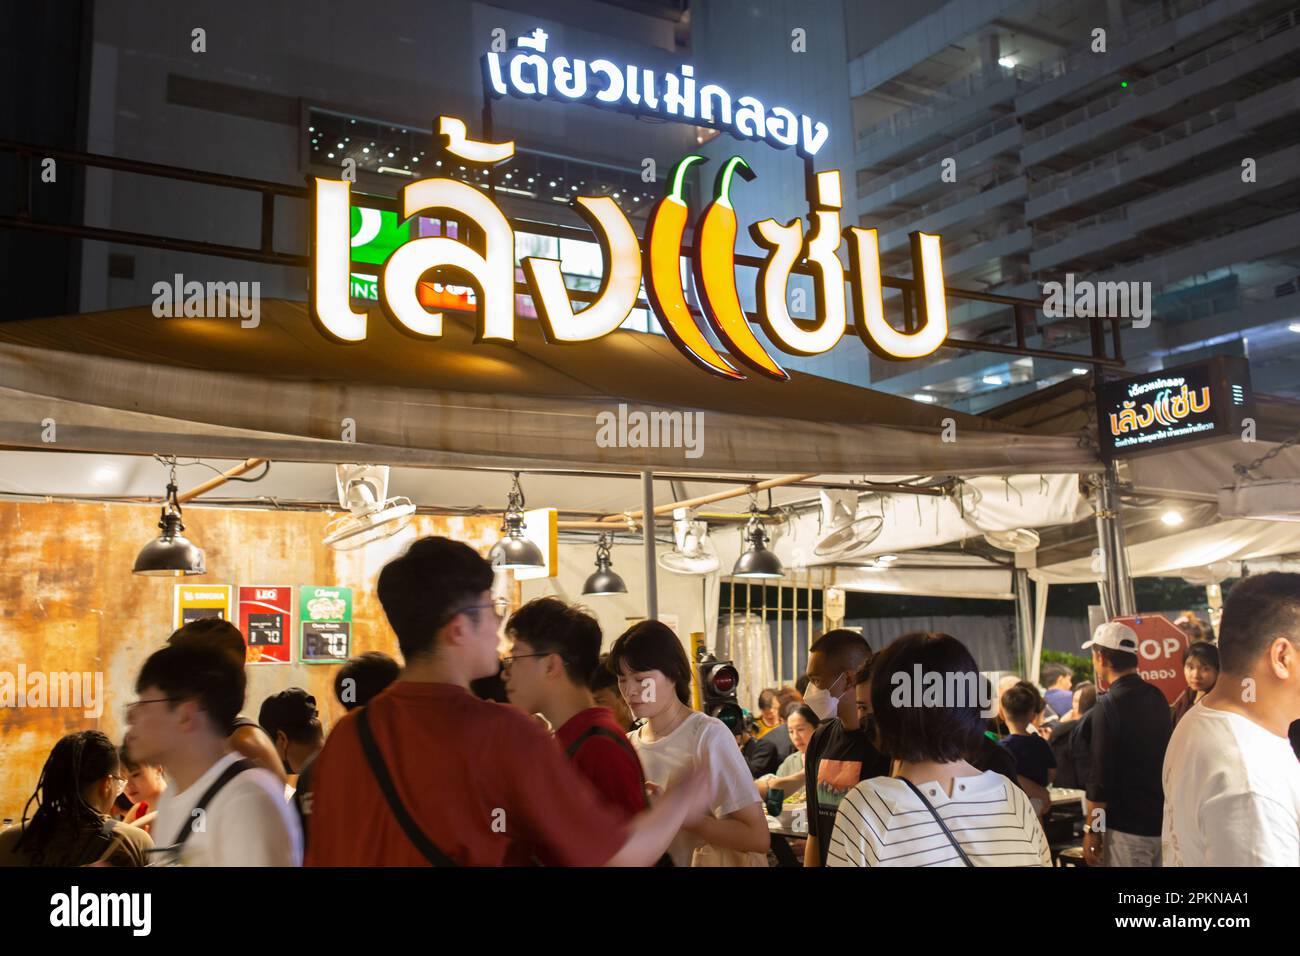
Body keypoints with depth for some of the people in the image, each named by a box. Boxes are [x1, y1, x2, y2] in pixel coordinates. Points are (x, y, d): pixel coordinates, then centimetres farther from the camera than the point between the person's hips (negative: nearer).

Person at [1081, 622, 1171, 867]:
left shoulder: (1109, 703, -16)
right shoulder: (1157, 697, 6)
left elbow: (1101, 773, -17)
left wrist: (1091, 830, -11)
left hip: (1126, 826, -7)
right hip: (1162, 821, 7)